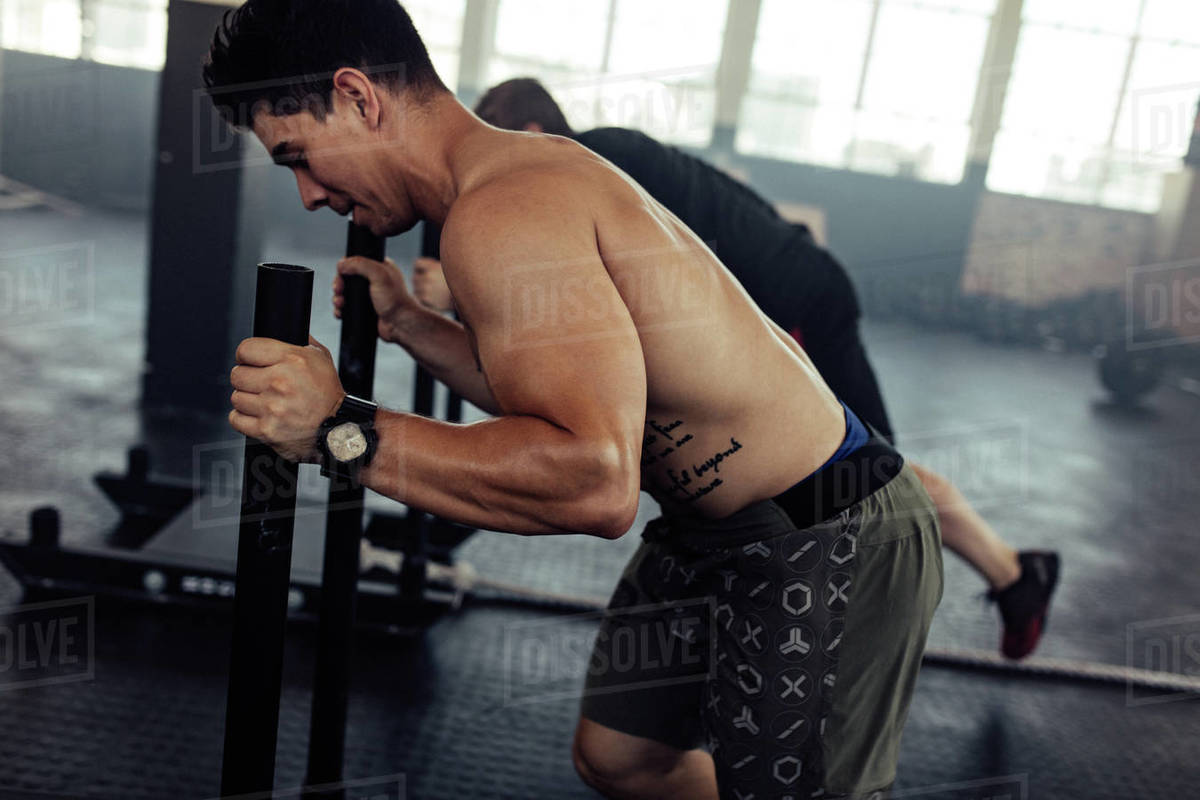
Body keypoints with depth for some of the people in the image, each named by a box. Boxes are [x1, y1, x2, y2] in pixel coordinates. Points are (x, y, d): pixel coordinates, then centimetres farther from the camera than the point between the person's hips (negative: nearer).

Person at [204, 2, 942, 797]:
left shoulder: (501, 215, -25)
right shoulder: (529, 170, 7)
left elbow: (596, 481, -37)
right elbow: (552, 405, 15)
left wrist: (342, 430, -31)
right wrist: (408, 324, 8)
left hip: (829, 548, -10)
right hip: (713, 531, 10)